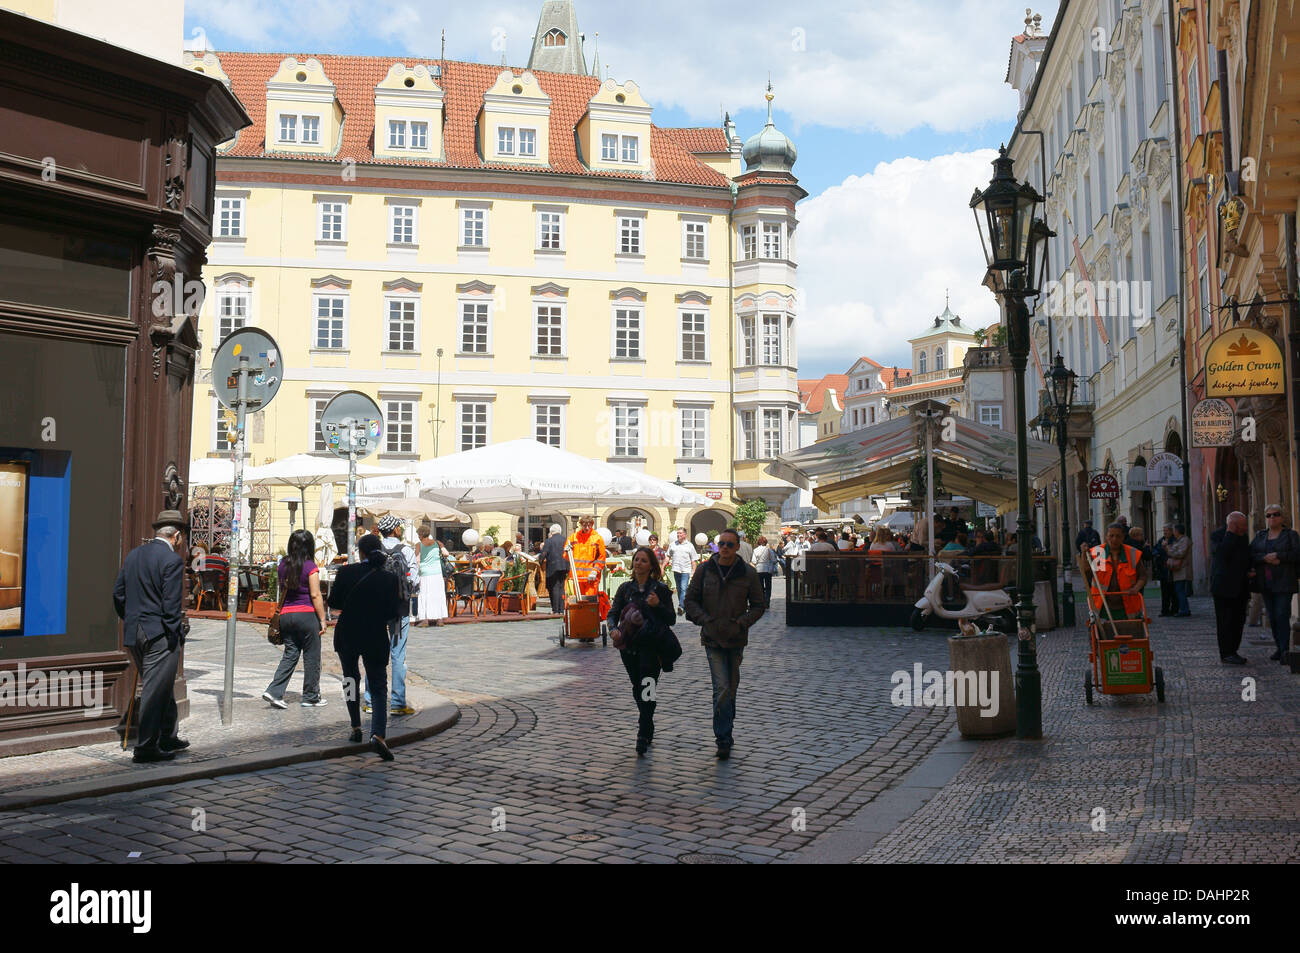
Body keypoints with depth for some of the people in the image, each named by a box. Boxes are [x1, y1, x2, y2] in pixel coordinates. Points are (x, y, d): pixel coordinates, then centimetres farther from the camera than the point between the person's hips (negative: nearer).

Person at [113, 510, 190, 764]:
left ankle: (167, 738, 29)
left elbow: (118, 594, 13)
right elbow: (171, 604, -17)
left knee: (161, 687, 19)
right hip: (159, 635, -8)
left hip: (133, 635, 8)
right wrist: (177, 635, -10)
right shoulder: (172, 560, -13)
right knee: (156, 690, -1)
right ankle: (145, 748, 3)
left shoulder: (133, 555, 11)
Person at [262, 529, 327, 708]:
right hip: (306, 614, -6)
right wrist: (322, 619, -6)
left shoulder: (283, 564, 7)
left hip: (286, 615, 6)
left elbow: (282, 589, 17)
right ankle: (310, 697, 12)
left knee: (290, 654, 11)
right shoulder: (310, 567, -9)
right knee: (311, 656, 5)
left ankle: (274, 691, 0)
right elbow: (315, 595, -10)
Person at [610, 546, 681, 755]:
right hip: (629, 646, 4)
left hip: (652, 647, -4)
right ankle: (647, 730, 29)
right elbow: (613, 612, 7)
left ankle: (643, 735, -8)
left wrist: (658, 605, -19)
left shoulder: (660, 589, -1)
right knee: (637, 689, 12)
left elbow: (671, 619, -1)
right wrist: (614, 629, -13)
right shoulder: (625, 588, 10)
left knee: (647, 690, -11)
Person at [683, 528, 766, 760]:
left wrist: (742, 623, -9)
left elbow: (758, 605, 6)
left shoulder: (748, 573, -1)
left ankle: (724, 734, 28)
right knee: (722, 687, -12)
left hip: (736, 638, 2)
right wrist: (705, 620, -8)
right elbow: (691, 599, 5)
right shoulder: (704, 570, -1)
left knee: (731, 688, 12)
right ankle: (724, 740, -9)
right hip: (712, 638, -2)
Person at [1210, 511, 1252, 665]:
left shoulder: (1243, 537, 15)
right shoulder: (1217, 535, -9)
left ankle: (1232, 651, 16)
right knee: (1225, 621, -6)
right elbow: (1222, 554, -25)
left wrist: (1249, 571, 8)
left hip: (1239, 587, 8)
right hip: (1224, 587, -8)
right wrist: (1230, 533, -21)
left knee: (1238, 621, 8)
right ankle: (1226, 654, -2)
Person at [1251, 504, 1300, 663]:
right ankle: (1280, 649, 14)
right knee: (1272, 617, 6)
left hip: (1284, 582, -5)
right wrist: (1265, 558, -15)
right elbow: (1251, 555, 2)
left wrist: (1278, 556, -16)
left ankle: (1285, 651, -13)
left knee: (1282, 616, -13)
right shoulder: (1260, 535, 14)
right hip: (1266, 583, 5)